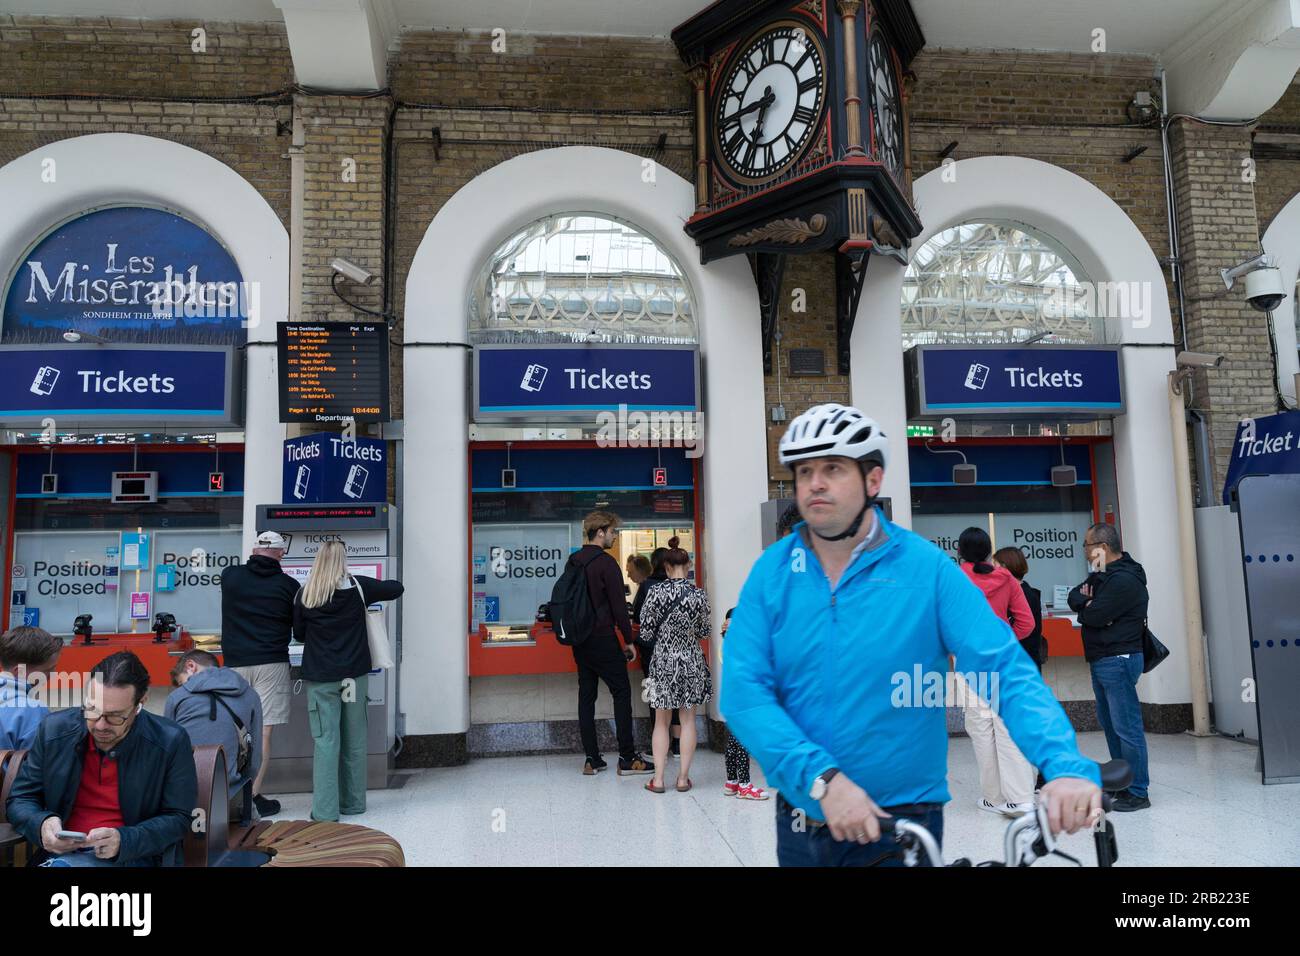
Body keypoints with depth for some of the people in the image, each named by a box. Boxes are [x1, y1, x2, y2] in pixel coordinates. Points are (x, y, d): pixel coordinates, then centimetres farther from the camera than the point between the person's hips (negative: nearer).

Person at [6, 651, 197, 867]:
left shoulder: (171, 742, -9)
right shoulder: (54, 729, 1)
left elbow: (179, 818, -4)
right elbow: (20, 800, 10)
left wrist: (123, 840, -21)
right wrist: (41, 824, -13)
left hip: (135, 856, -3)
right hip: (63, 852, 3)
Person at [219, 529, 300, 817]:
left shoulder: (230, 576, 0)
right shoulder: (288, 585, -4)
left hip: (235, 662, 3)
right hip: (270, 663, -3)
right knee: (263, 732, -1)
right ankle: (254, 796, 0)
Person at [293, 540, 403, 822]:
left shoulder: (305, 594, -4)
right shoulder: (358, 587, -4)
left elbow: (298, 633, 6)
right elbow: (397, 588, 6)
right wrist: (372, 590, 24)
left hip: (320, 677, -1)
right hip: (355, 674, 1)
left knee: (326, 741, 1)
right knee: (354, 740, 12)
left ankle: (325, 810, -1)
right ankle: (353, 803, 22)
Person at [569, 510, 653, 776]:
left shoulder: (573, 560, 10)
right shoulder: (606, 562, -13)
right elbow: (618, 605, -13)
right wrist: (629, 640, -5)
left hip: (579, 640, 8)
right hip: (602, 639, -8)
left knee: (586, 695, 9)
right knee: (622, 693, 0)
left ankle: (591, 759, 12)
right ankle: (627, 758, 2)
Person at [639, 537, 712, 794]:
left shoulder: (656, 592, -11)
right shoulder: (699, 595, -9)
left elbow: (647, 630, -6)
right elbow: (703, 632, 0)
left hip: (663, 661, 0)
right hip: (691, 661, 0)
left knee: (661, 721, 10)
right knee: (688, 720, 10)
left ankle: (658, 779, 10)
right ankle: (683, 778, 12)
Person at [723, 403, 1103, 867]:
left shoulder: (927, 568, -9)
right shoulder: (771, 571, -5)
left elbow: (1008, 670, -15)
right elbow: (743, 690, -12)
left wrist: (1067, 766, -31)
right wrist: (824, 779, -24)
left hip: (899, 830, -3)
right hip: (800, 822, 3)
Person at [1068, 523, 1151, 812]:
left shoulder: (1124, 580, -17)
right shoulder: (1102, 575, 16)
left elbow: (1093, 615, -21)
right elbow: (1073, 597, 12)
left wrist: (1083, 607, 0)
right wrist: (1086, 600, -9)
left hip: (1118, 660, -11)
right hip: (1102, 660, 11)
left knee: (1127, 727, -5)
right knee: (1109, 723, 16)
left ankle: (1138, 793, 1)